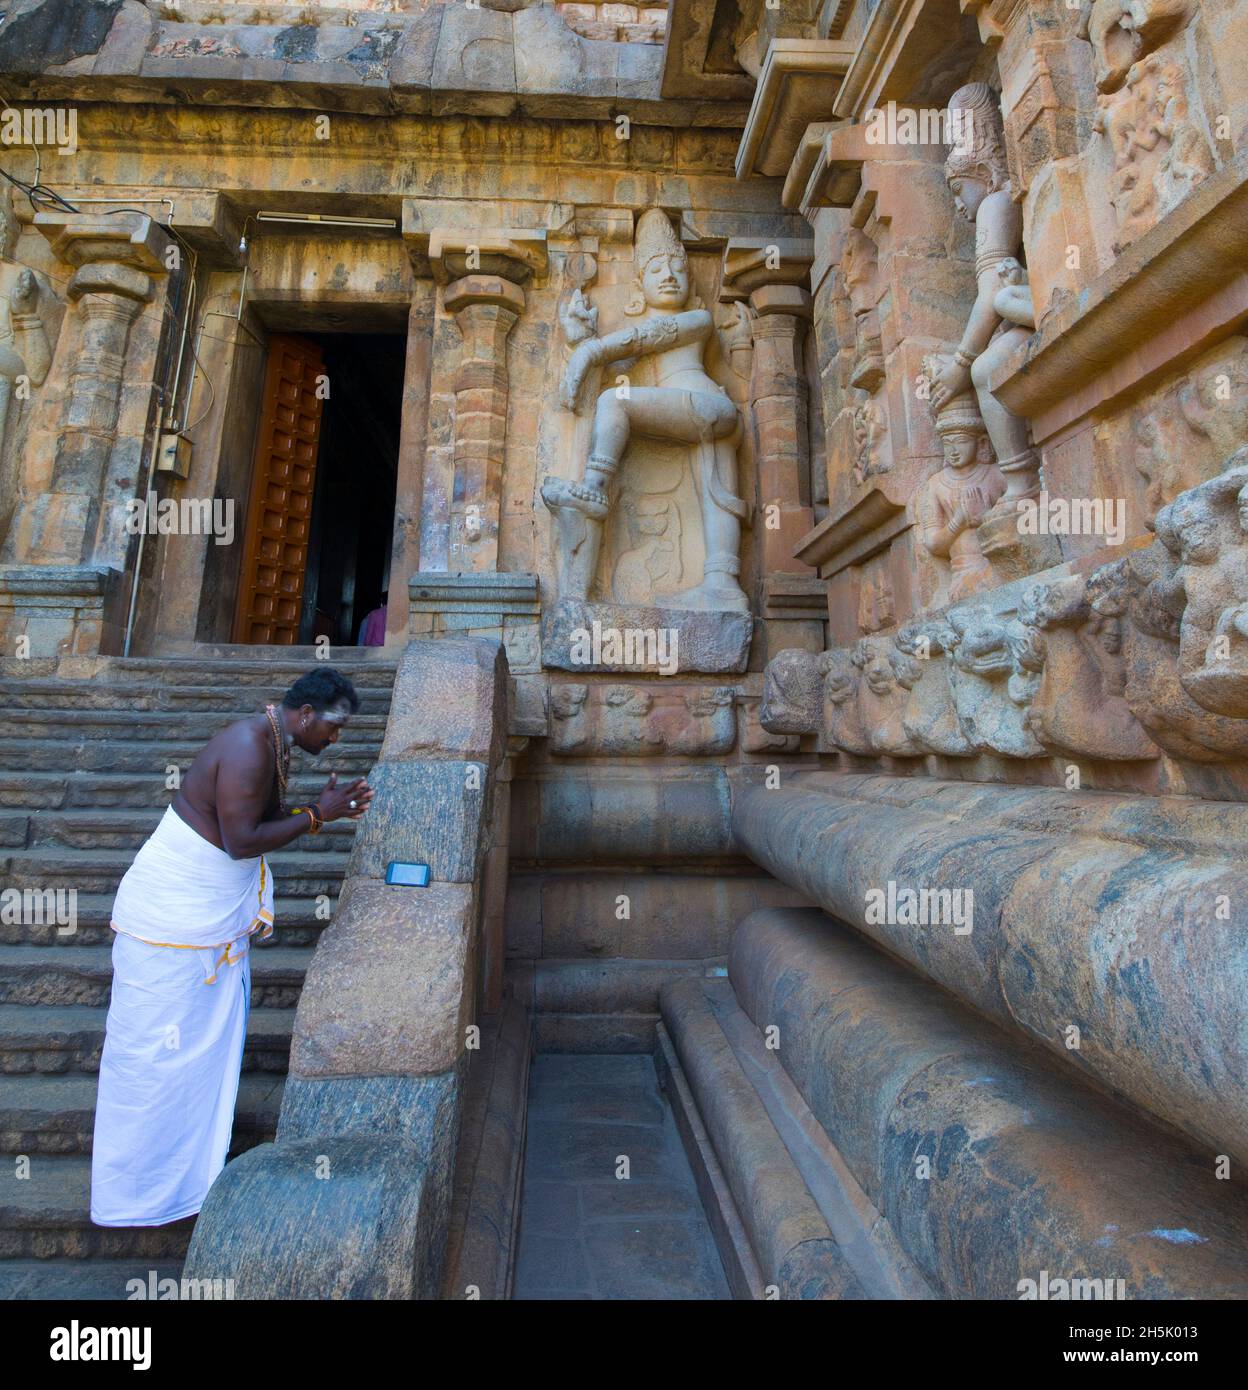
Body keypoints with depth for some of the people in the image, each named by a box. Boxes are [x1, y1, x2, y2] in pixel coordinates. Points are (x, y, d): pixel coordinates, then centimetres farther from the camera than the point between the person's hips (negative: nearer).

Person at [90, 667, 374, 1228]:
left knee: (209, 1044, 19)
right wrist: (315, 816, -19)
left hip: (217, 919, 10)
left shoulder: (273, 745, 4)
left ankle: (193, 1168, 37)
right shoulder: (248, 747, -26)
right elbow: (242, 840, -27)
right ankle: (130, 1190, 28)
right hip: (174, 921, -10)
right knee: (155, 1051, 8)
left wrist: (326, 807, -3)